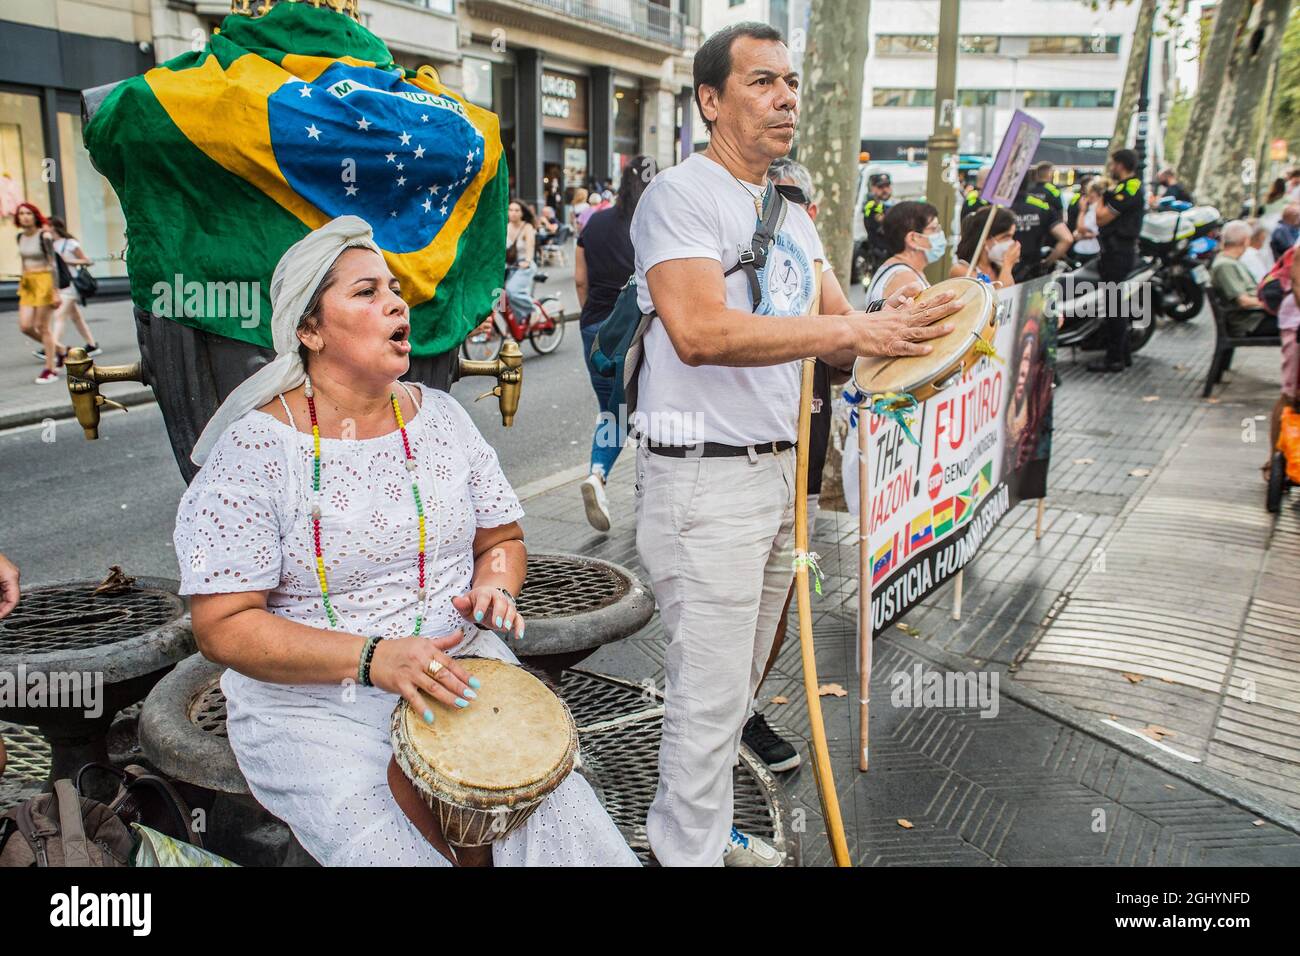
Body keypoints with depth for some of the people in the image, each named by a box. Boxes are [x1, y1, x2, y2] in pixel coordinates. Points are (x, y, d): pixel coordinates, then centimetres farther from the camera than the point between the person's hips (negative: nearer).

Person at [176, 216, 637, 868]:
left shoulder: (440, 418, 5)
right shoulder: (254, 449, -10)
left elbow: (502, 537, 16)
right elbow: (222, 625, -14)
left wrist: (493, 587, -8)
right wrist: (372, 658, -25)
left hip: (456, 674, 4)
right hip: (312, 705, -3)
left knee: (564, 828, -15)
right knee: (392, 850, -24)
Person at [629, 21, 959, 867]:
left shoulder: (794, 216, 17)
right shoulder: (682, 194, -10)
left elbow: (841, 334, 14)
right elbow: (700, 329, -25)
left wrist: (897, 320, -8)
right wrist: (853, 330, -25)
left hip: (779, 470, 8)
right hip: (704, 479, -8)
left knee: (737, 682, 18)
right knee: (709, 695, -1)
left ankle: (705, 830, 34)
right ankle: (688, 852, 16)